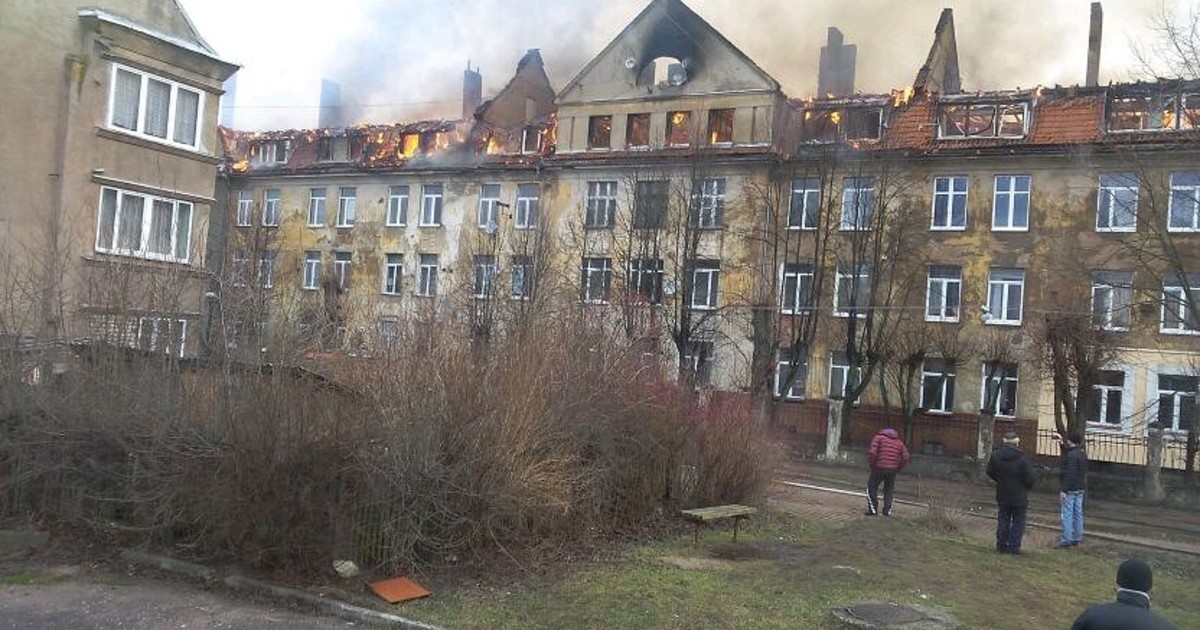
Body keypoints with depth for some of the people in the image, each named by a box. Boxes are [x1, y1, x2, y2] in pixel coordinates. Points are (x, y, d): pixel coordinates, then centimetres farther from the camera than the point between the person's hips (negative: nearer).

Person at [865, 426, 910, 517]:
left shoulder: (879, 437, 3)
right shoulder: (899, 442, 15)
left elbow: (872, 452, -12)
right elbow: (906, 457, 4)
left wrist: (871, 464, -1)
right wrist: (898, 468, 11)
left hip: (879, 468, -4)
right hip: (892, 470, 4)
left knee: (871, 488, 9)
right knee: (888, 490, 18)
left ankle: (873, 510, 4)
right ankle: (887, 511, 12)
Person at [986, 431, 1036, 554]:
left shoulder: (995, 455, -6)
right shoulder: (1022, 459, -19)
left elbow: (990, 472, 7)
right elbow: (1030, 478, -15)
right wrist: (1027, 487, 6)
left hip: (1002, 496, 4)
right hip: (1019, 497, -4)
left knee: (1003, 521, 15)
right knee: (1018, 523, 7)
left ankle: (1001, 545, 17)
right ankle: (1014, 547, 5)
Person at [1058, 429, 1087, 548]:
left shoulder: (1071, 455, -19)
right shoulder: (1082, 455, 11)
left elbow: (1069, 474, -23)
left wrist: (1063, 490, -20)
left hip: (1070, 490, -9)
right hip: (1080, 489, 9)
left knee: (1067, 515, -6)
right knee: (1078, 513, 13)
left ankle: (1066, 540, -5)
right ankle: (1077, 538, 20)